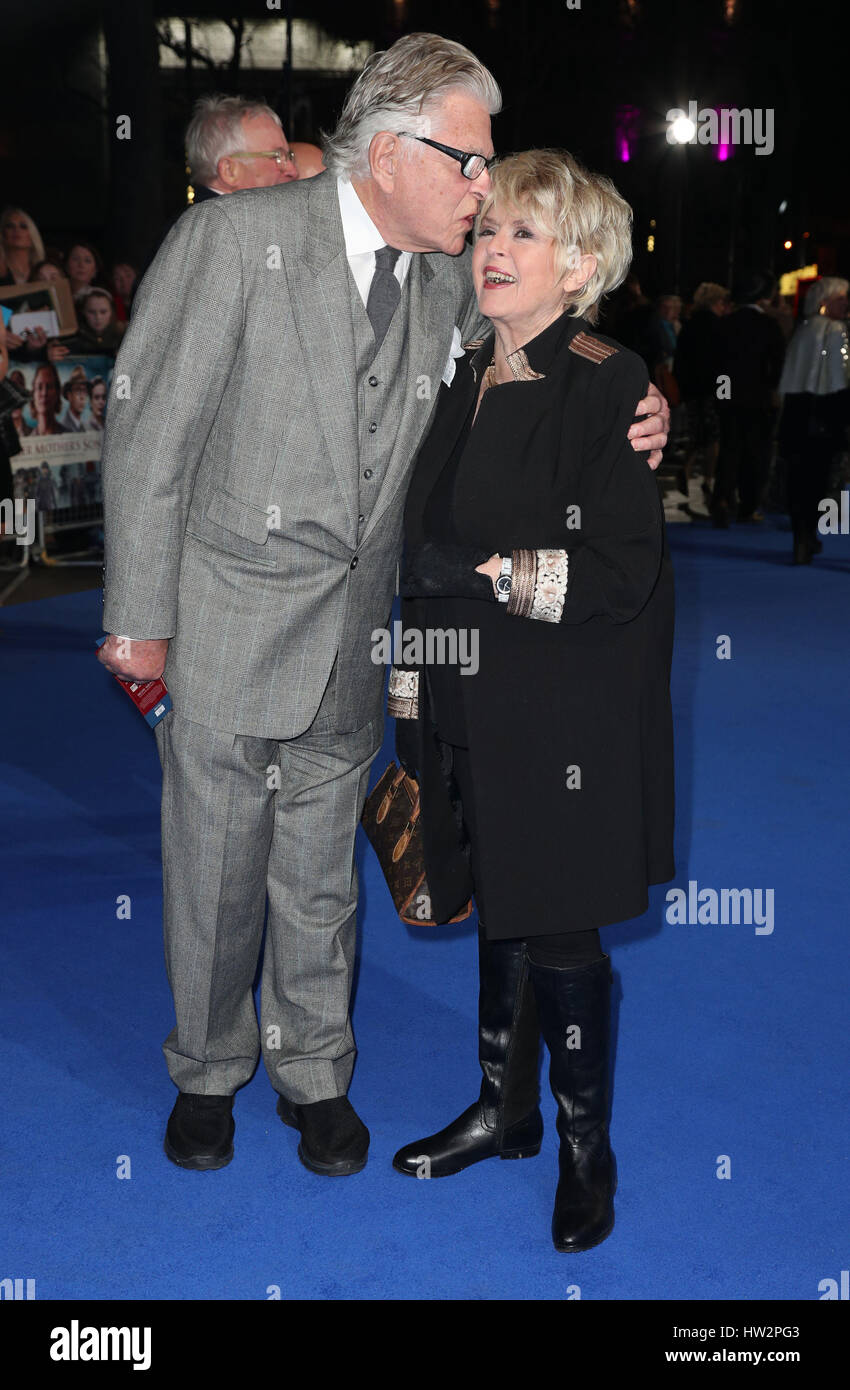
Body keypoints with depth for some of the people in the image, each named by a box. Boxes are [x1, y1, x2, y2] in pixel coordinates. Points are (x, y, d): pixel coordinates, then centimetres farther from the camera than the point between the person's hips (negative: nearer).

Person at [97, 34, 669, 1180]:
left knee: (322, 879, 16)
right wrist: (138, 616, -10)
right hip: (226, 634, -4)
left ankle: (314, 1074, 37)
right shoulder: (237, 238, -12)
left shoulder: (450, 283, 3)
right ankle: (208, 1072, 35)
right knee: (213, 878, 10)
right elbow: (150, 433, -11)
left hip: (351, 648, 4)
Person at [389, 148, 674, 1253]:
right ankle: (506, 1109, 34)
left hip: (566, 719, -6)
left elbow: (622, 571, -18)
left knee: (558, 932, 2)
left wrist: (474, 573, -20)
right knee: (498, 912, 16)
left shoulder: (608, 385, -11)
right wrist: (411, 695, 13)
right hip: (473, 708, 6)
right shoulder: (467, 384, 11)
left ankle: (586, 1148, 23)